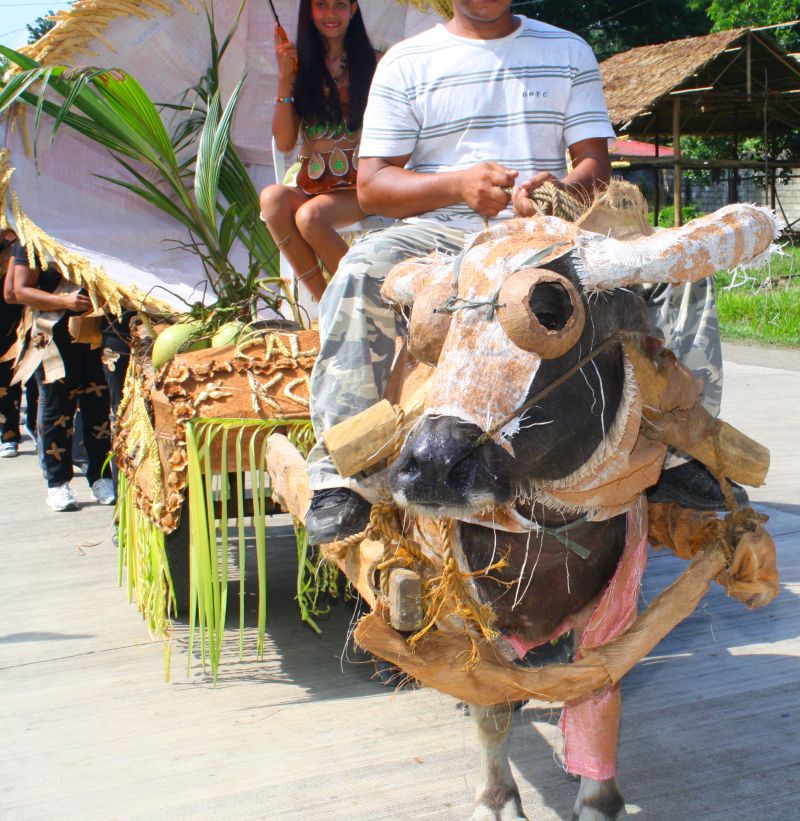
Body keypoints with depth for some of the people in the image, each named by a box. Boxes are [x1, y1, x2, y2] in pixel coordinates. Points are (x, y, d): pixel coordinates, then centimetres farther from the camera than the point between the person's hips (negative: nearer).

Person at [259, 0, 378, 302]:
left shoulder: (371, 64, 8)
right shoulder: (301, 67, 13)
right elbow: (284, 142, 5)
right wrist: (284, 77, -1)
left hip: (357, 186, -3)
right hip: (310, 186, 3)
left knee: (309, 215, -33)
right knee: (272, 197, -31)